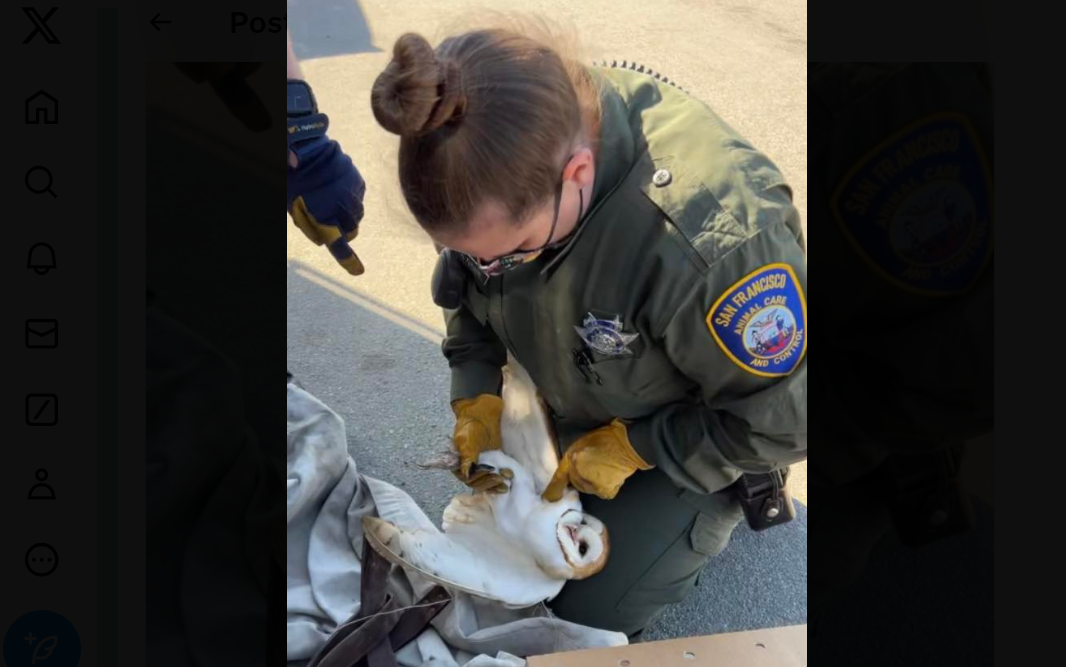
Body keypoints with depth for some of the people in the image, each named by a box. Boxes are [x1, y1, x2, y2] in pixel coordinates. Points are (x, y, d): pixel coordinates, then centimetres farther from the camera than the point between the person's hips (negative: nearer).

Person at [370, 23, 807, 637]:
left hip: (696, 432, -5)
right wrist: (476, 398, -13)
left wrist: (630, 448, -22)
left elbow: (786, 420, -27)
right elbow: (465, 292, -2)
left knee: (588, 610, 0)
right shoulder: (507, 158, -25)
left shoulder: (712, 240, -44)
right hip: (578, 398, 6)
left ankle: (728, 502, 20)